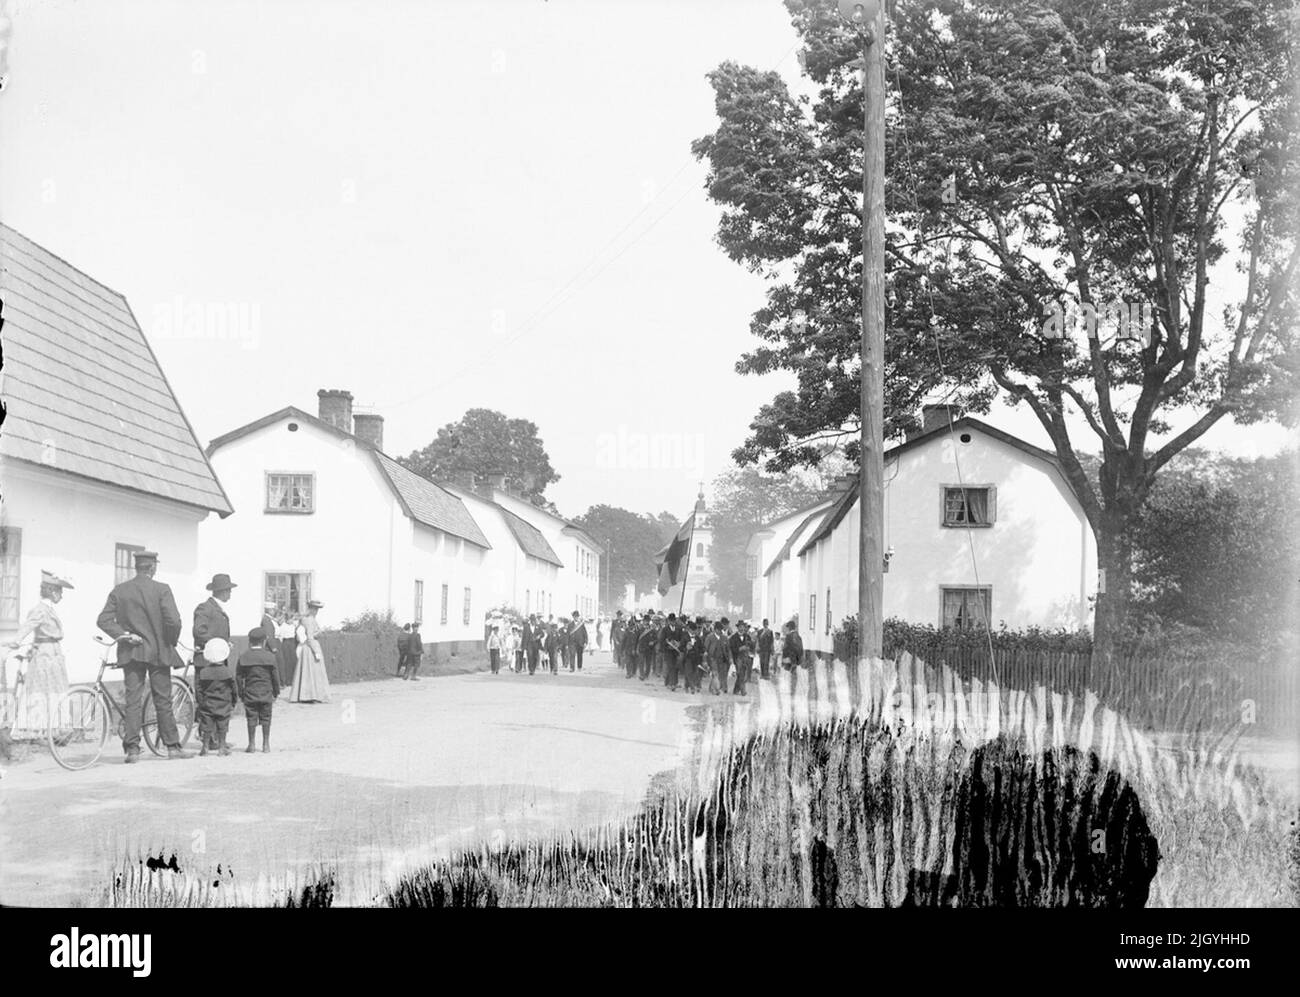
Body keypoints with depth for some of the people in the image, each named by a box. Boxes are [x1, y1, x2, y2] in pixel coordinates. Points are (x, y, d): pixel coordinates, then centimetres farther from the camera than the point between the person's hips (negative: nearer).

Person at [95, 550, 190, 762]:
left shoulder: (119, 590, 3)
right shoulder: (161, 590, -9)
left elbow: (103, 621, -4)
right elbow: (173, 621, -17)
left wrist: (123, 635, -4)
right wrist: (171, 642, -1)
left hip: (130, 653, 2)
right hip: (158, 652, -2)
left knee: (133, 701, 4)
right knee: (163, 701, 6)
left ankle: (132, 748, -1)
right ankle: (172, 747, 10)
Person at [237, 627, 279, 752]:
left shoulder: (243, 657, 0)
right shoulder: (270, 657, -2)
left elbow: (239, 677, 2)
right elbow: (275, 677, 1)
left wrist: (241, 694, 9)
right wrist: (275, 693, 12)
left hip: (250, 694, 0)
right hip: (266, 694, 0)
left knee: (251, 719, 5)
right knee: (265, 718, 7)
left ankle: (251, 744, 6)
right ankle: (266, 744, 9)